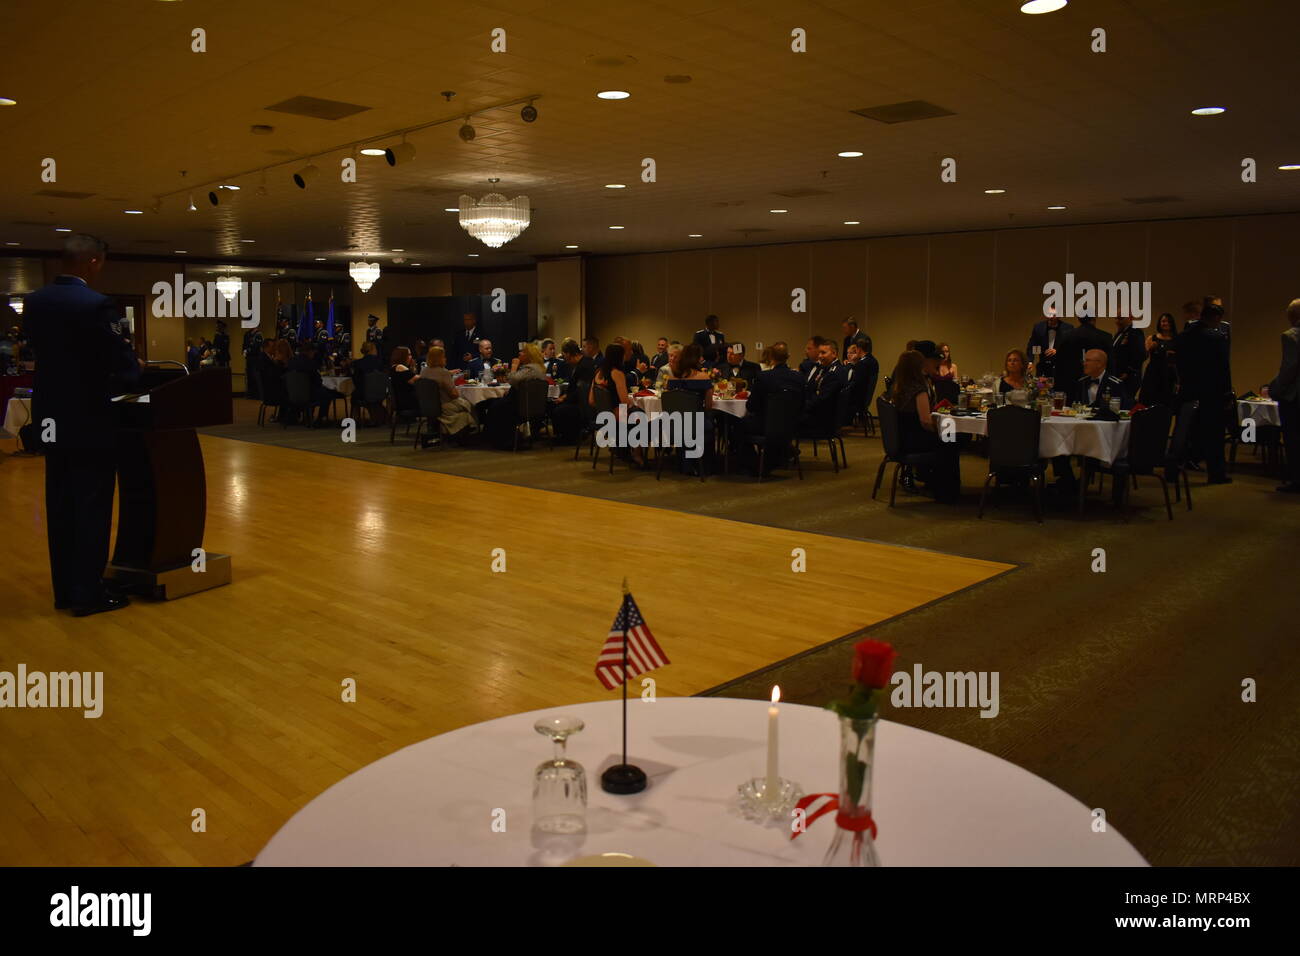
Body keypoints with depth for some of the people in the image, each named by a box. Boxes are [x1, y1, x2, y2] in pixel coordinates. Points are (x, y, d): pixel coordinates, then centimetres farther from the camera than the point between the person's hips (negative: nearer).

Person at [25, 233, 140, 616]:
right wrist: (135, 365, 8)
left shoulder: (34, 301, 4)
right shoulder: (96, 305, -18)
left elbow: (46, 351, 11)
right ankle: (88, 593, 7)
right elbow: (120, 360, -16)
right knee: (92, 508, 1)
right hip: (89, 419, -7)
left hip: (52, 418, 7)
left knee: (60, 507, 14)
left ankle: (64, 589, 22)